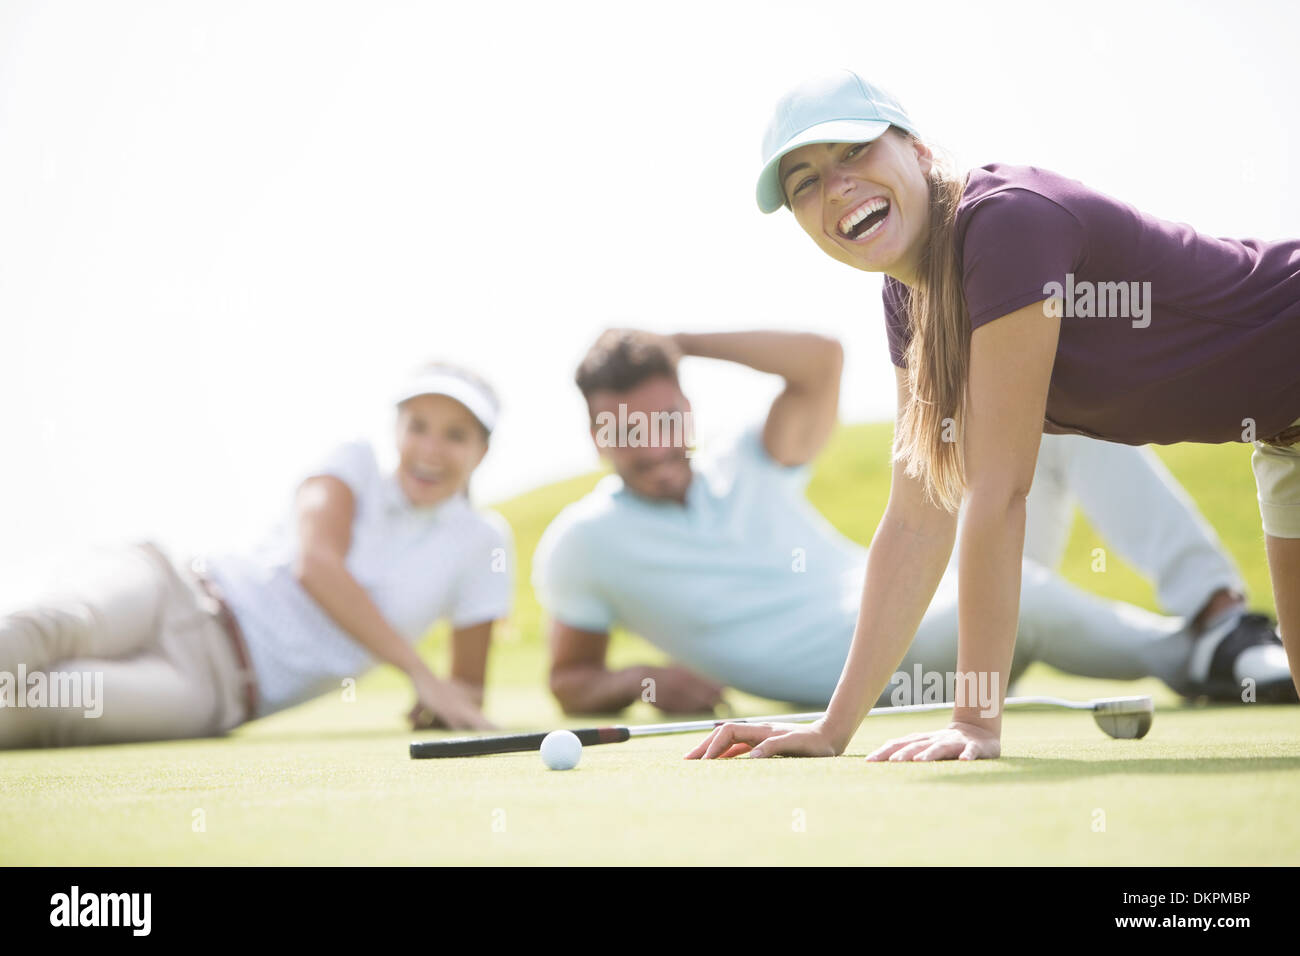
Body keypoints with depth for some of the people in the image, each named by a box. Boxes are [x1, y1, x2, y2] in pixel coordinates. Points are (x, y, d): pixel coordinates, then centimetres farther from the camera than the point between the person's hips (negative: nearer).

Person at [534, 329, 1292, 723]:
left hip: (918, 597, 7)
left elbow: (821, 361, 2)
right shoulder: (582, 544, 4)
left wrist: (682, 343, 3)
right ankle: (1192, 655, -17)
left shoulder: (743, 469, 14)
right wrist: (642, 682, -11)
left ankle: (1221, 612, -23)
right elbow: (571, 682, 11)